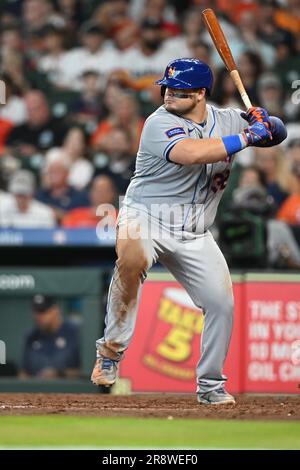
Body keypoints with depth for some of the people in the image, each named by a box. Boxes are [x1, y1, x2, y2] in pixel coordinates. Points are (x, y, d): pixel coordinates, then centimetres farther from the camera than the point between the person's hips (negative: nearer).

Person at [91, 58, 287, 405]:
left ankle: (210, 384, 21)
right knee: (132, 257, -38)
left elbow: (278, 133, 13)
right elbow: (191, 154, -35)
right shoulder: (161, 123, -17)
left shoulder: (227, 120, 3)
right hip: (146, 218, -6)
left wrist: (264, 121, -11)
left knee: (222, 303, -1)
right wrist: (247, 137, -29)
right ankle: (112, 350, -24)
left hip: (194, 233, 6)